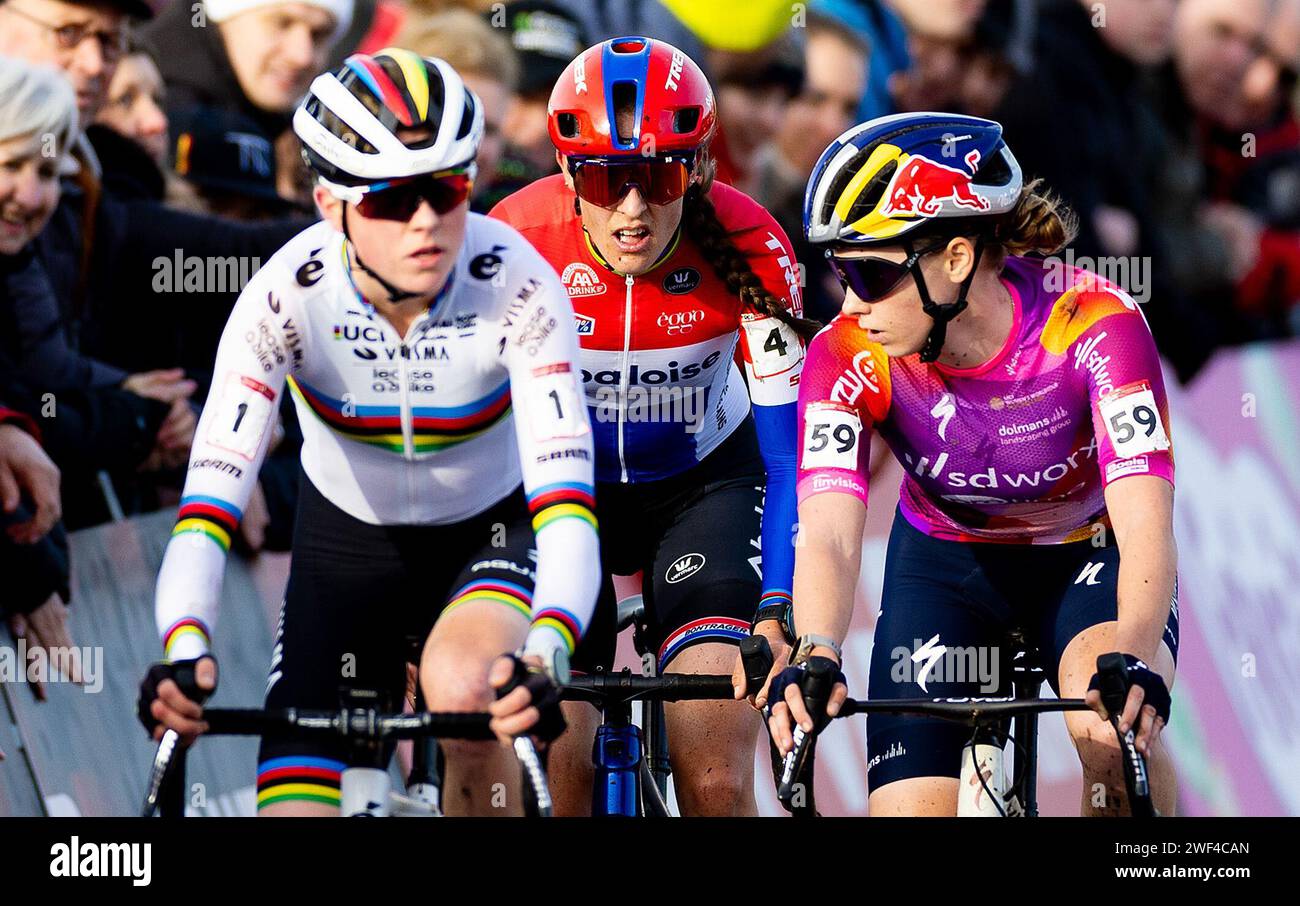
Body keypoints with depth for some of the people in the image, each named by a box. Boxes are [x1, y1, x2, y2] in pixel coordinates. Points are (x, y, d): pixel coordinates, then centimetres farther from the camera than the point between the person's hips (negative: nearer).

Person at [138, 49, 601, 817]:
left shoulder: (516, 287, -29)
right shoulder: (287, 298, -26)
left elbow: (564, 498, -37)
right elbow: (210, 500, -33)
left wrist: (545, 654, -56)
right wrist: (185, 653, -52)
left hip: (489, 531, -1)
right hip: (349, 544, 1)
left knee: (464, 688, -34)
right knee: (296, 807, -12)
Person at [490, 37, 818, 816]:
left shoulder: (747, 248, -27)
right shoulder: (519, 244, -27)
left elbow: (788, 449, -23)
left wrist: (780, 610, -34)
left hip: (703, 481, 0)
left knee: (716, 783, -17)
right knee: (557, 778, -8)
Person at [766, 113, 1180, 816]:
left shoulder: (1094, 324, -31)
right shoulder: (847, 358, -25)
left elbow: (1144, 525, -39)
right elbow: (829, 535, -35)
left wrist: (1133, 662, -57)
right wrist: (815, 655, -56)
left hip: (1089, 554, -2)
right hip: (947, 561, 2)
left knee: (1116, 728, -33)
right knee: (912, 808, -15)